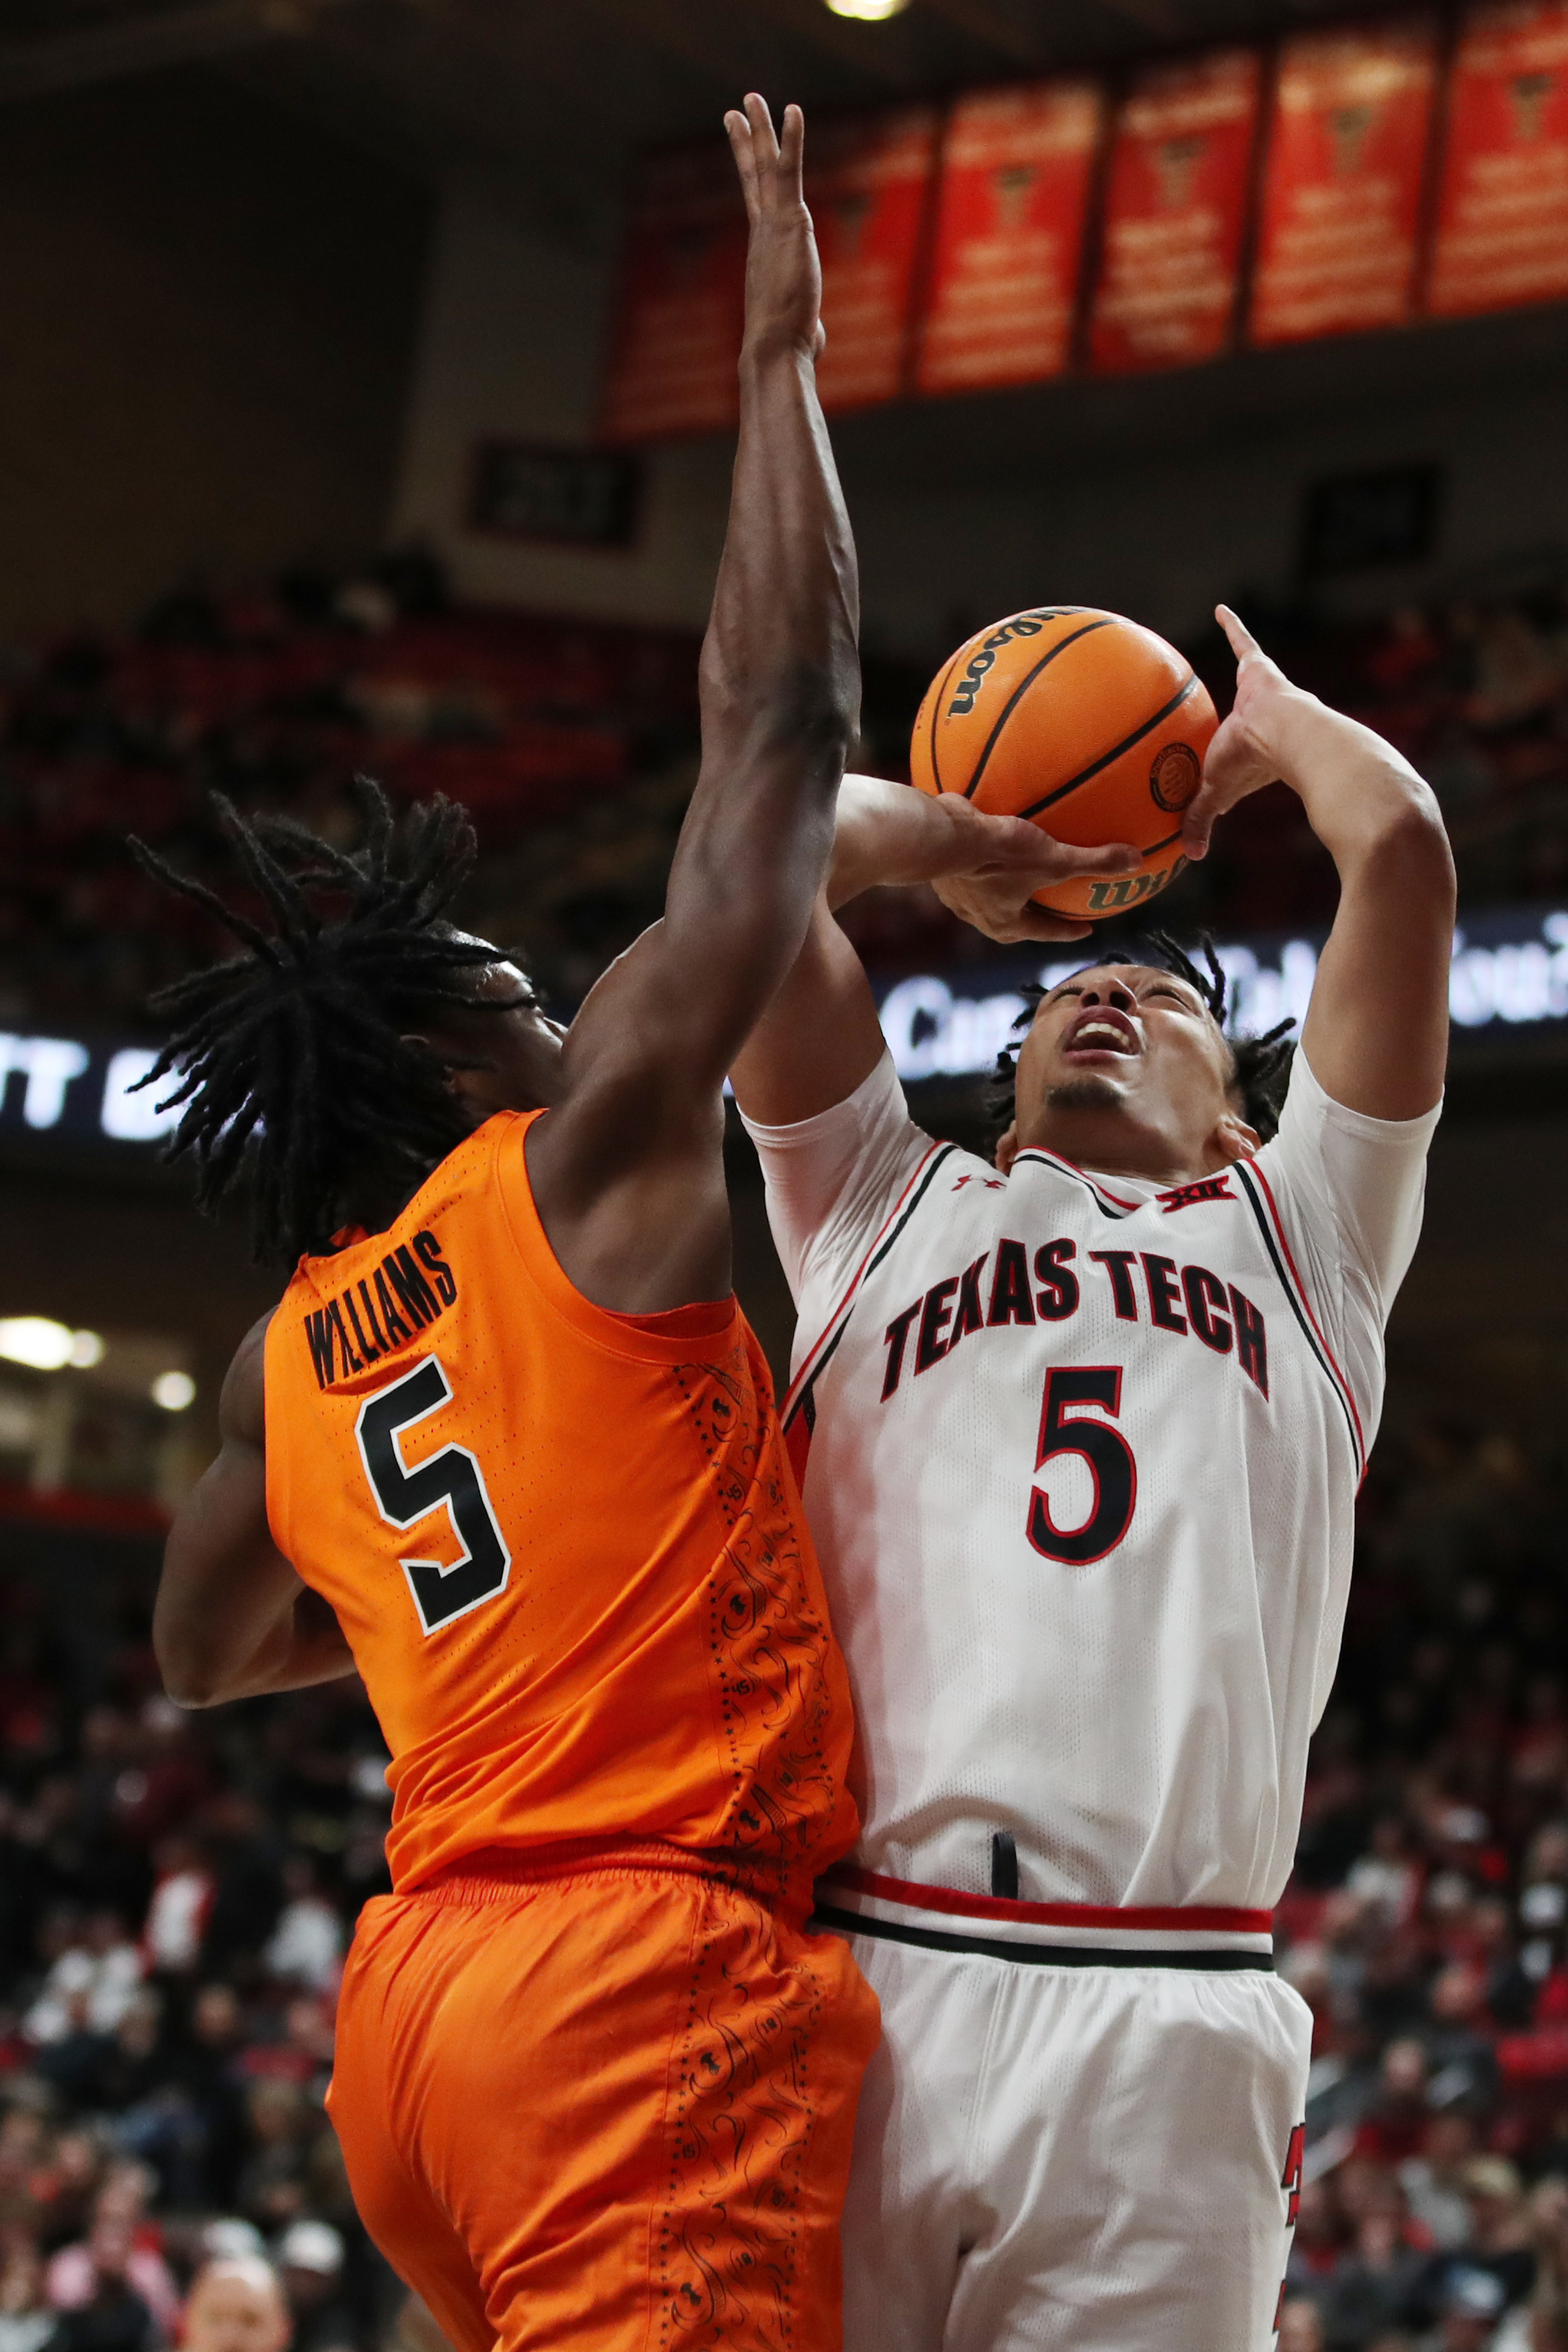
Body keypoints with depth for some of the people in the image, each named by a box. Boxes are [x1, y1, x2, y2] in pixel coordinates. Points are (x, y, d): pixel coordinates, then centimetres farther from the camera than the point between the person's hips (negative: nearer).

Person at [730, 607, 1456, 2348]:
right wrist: (964, 846, 35)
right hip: (847, 1987, 0)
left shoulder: (1296, 1230, 25)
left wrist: (1271, 724, 35)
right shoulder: (888, 1206, 25)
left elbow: (1400, 844, 16)